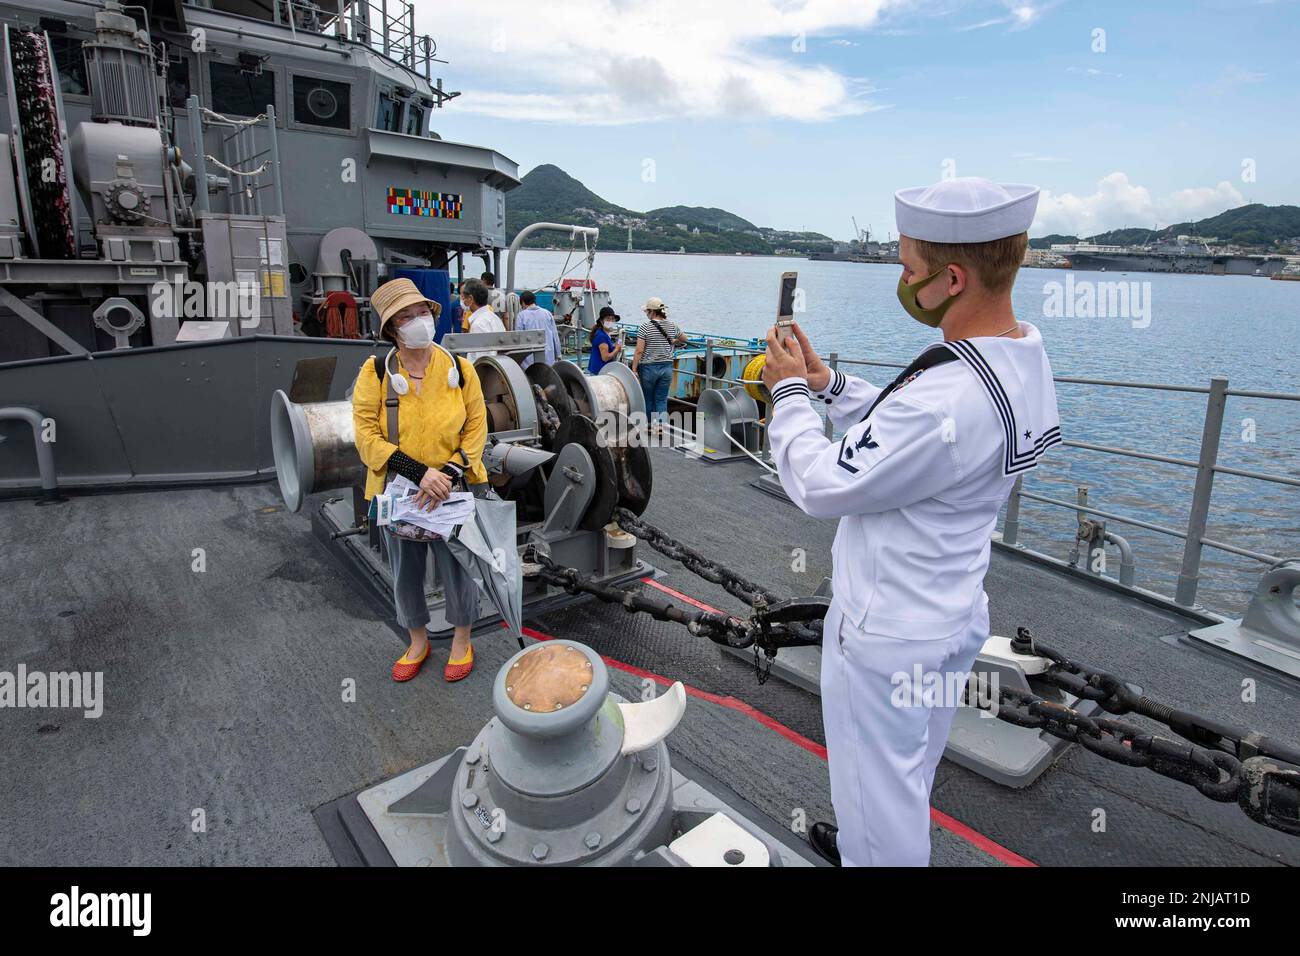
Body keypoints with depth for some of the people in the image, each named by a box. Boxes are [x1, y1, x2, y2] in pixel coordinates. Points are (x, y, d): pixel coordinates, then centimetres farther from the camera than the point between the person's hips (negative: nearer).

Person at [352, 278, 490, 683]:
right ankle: (417, 640, 41)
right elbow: (367, 437, -12)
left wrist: (448, 473, -19)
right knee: (405, 574, 17)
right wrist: (420, 473, -23)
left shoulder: (460, 369, -4)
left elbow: (476, 429, -4)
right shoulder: (374, 373, -7)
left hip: (453, 491, 0)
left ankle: (461, 639, 36)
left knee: (458, 570, 11)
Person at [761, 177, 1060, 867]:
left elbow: (821, 486, -23)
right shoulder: (1025, 363, -2)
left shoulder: (944, 398, -35)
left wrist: (789, 393, -10)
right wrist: (829, 384, 5)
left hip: (884, 635, -10)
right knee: (910, 770, 30)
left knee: (877, 782, 13)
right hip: (954, 615, 10)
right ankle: (863, 844, 55)